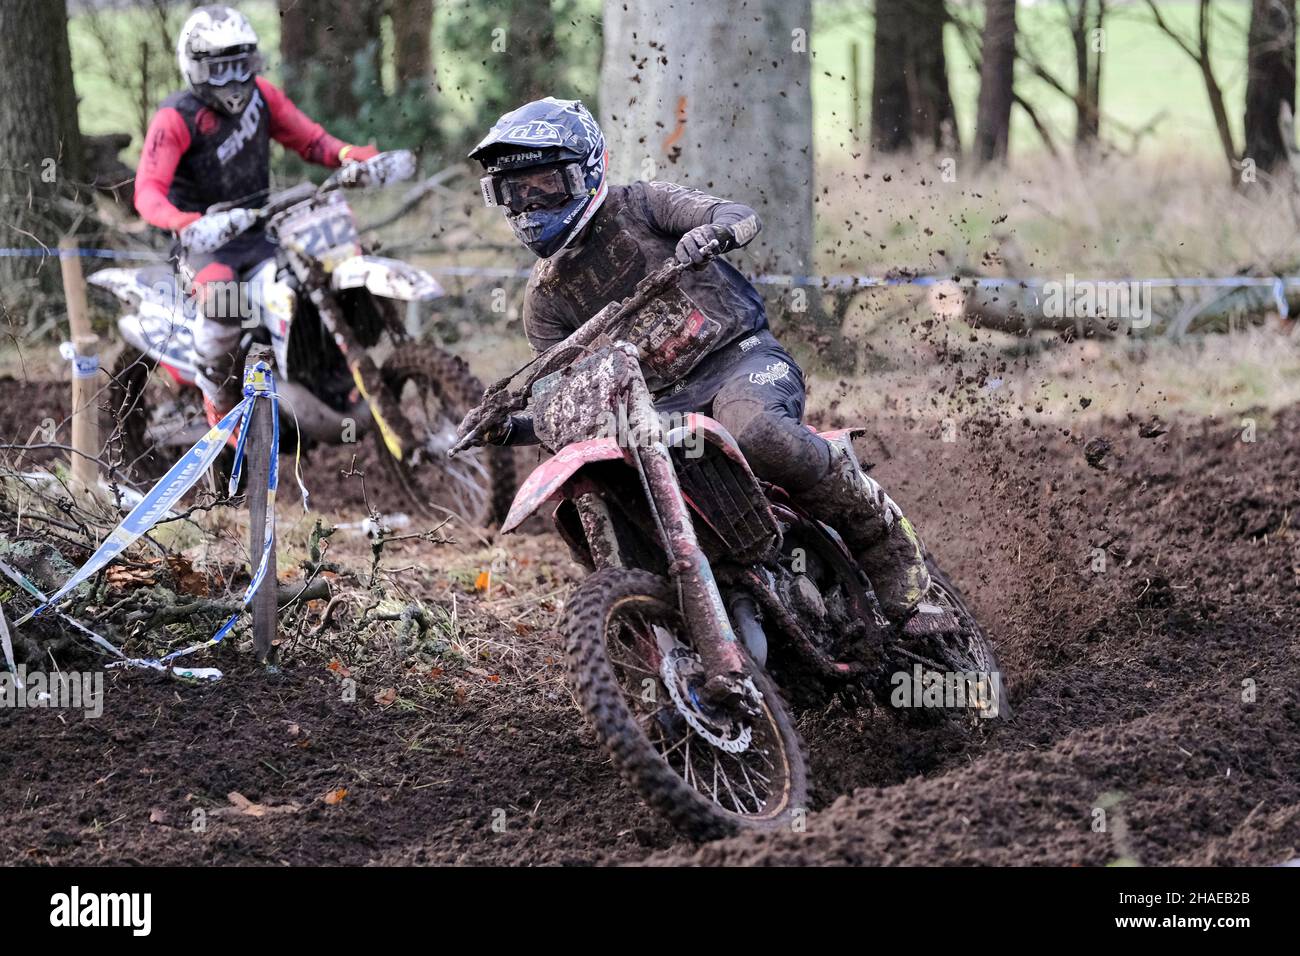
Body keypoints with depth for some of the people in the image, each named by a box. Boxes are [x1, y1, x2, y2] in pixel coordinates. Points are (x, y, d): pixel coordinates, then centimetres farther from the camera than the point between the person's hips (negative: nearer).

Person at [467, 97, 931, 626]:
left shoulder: (638, 206, 1)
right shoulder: (544, 299, 12)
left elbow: (740, 216, -10)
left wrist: (712, 231, -35)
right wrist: (511, 419, -10)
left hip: (741, 360, -5)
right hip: (662, 404, 5)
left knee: (754, 431, -40)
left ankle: (883, 535, -22)